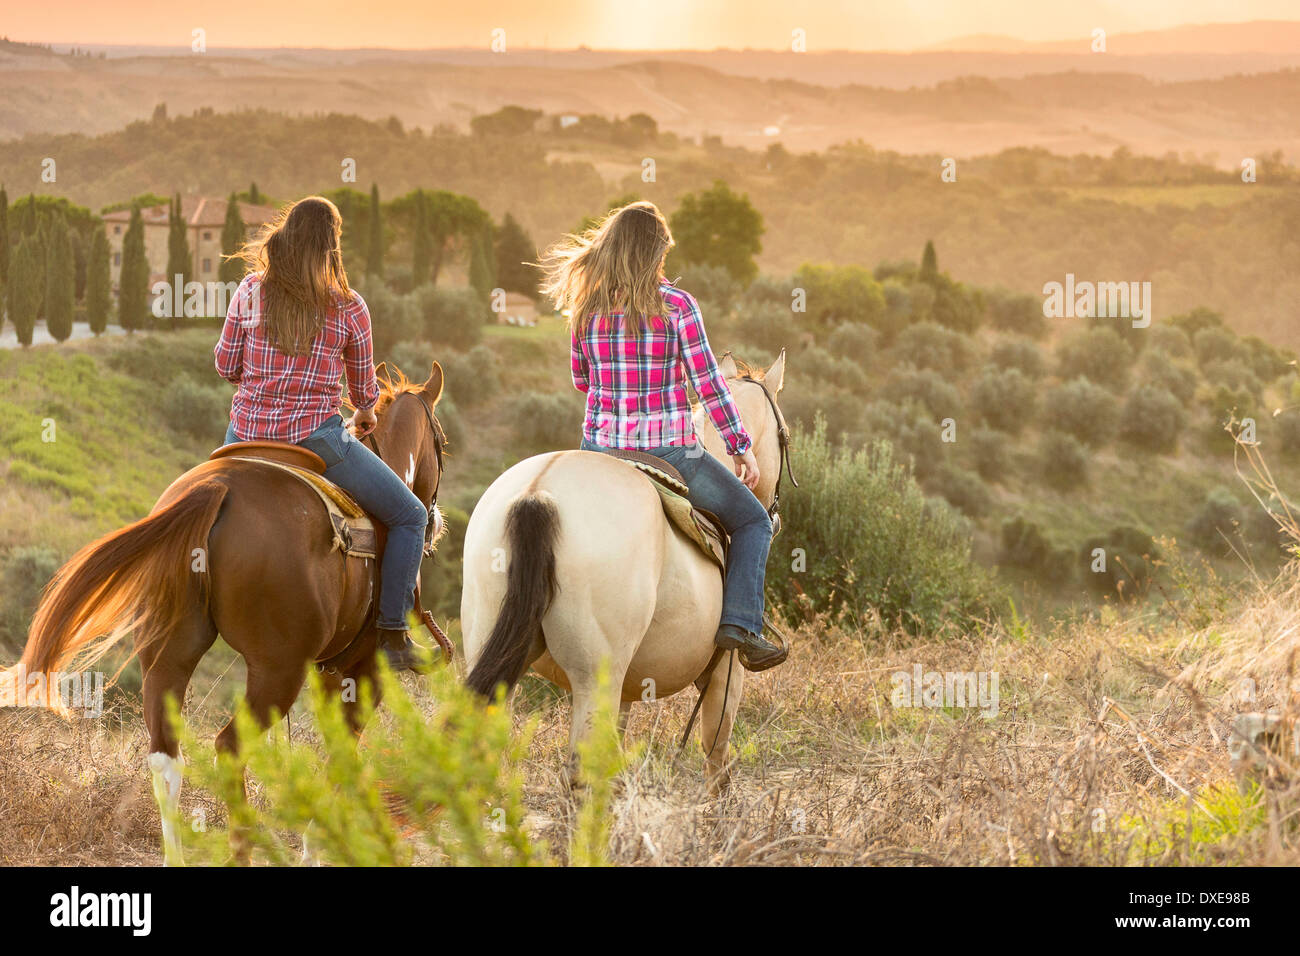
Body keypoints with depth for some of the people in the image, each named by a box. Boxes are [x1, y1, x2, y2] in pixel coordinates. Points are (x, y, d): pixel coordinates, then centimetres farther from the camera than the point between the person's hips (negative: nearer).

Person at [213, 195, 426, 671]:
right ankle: (393, 635, 6)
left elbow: (226, 364, 6)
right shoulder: (349, 308, -4)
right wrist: (364, 415, 31)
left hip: (247, 438, 4)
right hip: (317, 439, -3)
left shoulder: (251, 291, 0)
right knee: (410, 515, 12)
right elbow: (364, 389, 7)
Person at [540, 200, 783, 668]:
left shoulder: (586, 309, 0)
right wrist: (742, 447, 0)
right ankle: (739, 622, -4)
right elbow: (708, 384, -9)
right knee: (753, 522, 14)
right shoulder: (676, 305, -11)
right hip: (669, 450, -4)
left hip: (600, 448, 4)